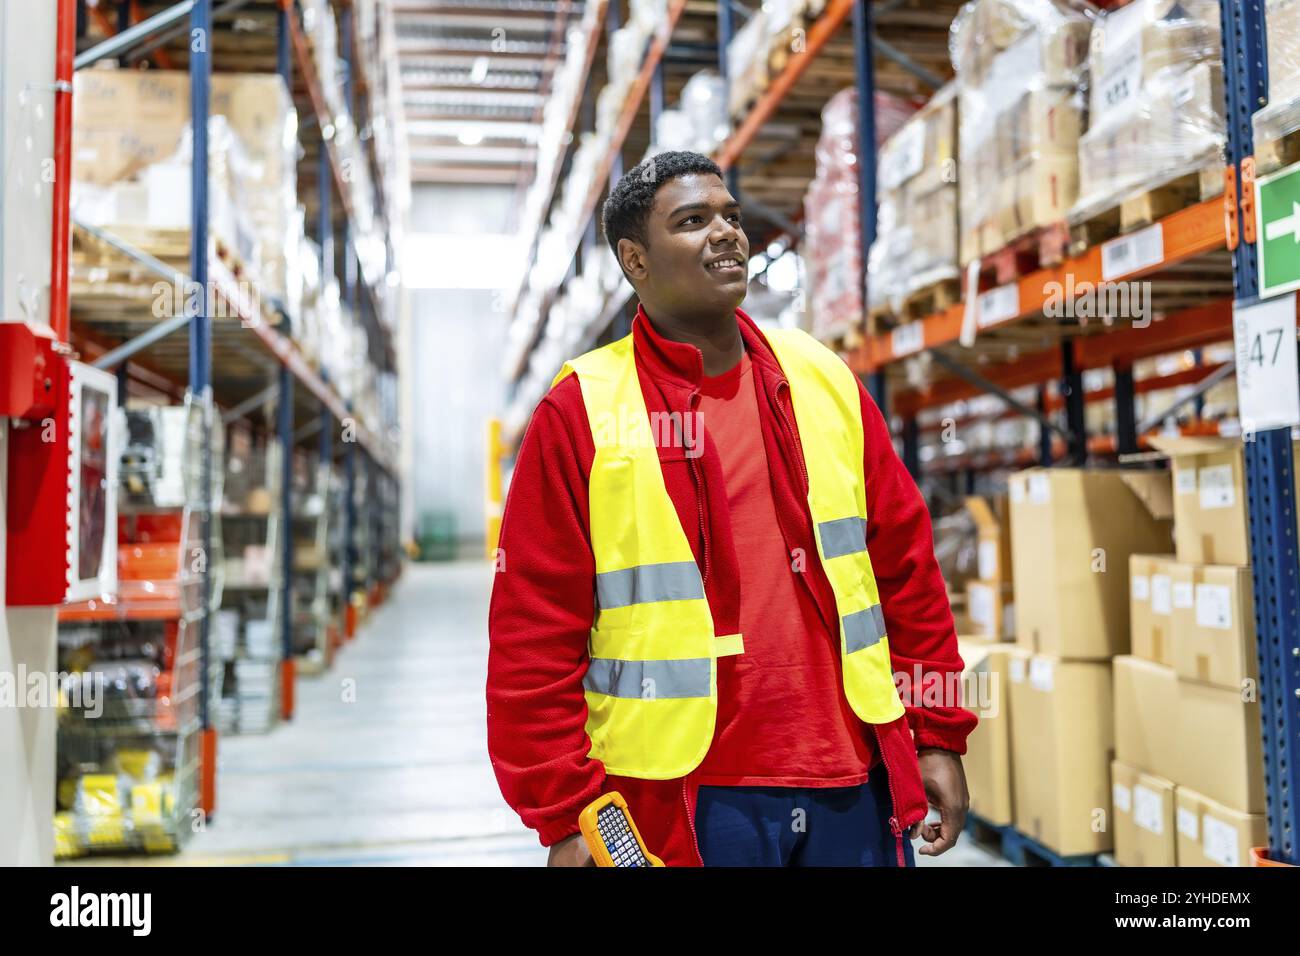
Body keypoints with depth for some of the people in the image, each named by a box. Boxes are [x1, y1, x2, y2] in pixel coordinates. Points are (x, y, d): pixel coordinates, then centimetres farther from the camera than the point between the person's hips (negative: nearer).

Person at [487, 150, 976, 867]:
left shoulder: (823, 380, 6)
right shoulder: (581, 413, -6)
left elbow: (906, 564, 9)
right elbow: (534, 633, -7)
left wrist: (938, 735, 7)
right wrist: (564, 815, -8)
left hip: (855, 787, 4)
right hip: (681, 801, -3)